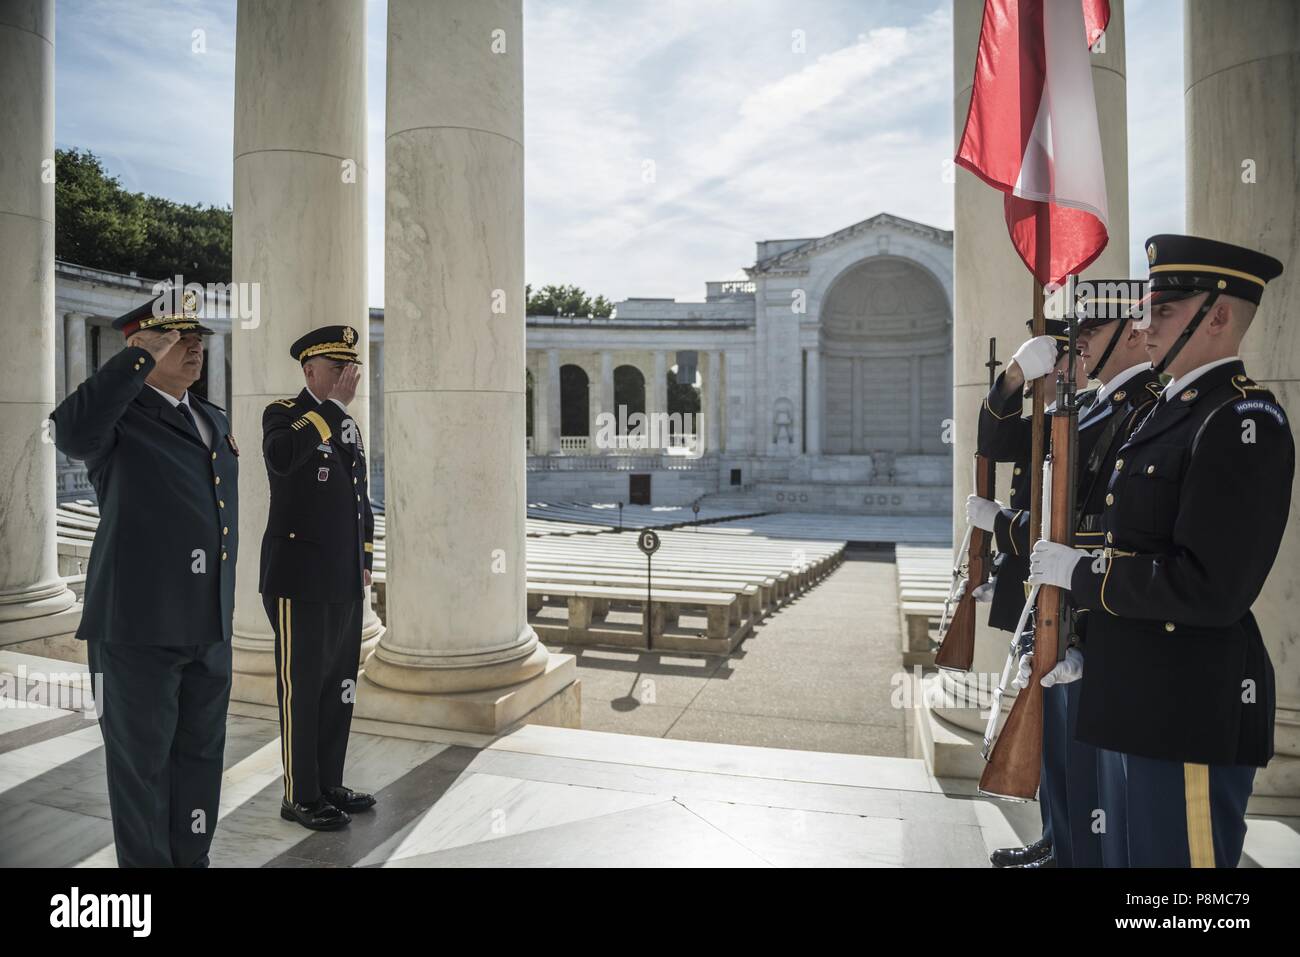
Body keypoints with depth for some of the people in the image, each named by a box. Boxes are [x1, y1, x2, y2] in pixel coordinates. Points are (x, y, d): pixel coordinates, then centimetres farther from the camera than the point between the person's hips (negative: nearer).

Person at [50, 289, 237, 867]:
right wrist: (147, 354, -25)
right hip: (139, 624, -6)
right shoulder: (117, 415, -6)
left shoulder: (214, 420, 14)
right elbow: (71, 432, -31)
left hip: (209, 625, 7)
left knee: (200, 751, 15)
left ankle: (192, 858, 30)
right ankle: (146, 862, 23)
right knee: (141, 757, 8)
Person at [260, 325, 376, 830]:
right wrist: (334, 405, -27)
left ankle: (329, 786, 26)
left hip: (344, 583, 7)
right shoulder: (283, 413, -6)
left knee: (338, 687, 13)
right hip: (299, 579, -7)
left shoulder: (348, 426, 14)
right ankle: (300, 796, 17)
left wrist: (365, 561, 16)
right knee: (302, 688, 3)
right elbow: (279, 457, -31)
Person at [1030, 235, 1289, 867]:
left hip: (1195, 713, -9)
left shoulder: (1242, 421, -18)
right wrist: (1097, 643, 14)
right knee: (1148, 849, 23)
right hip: (1147, 697, 9)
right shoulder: (1173, 409, 12)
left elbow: (1211, 589, -25)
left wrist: (1079, 573, -17)